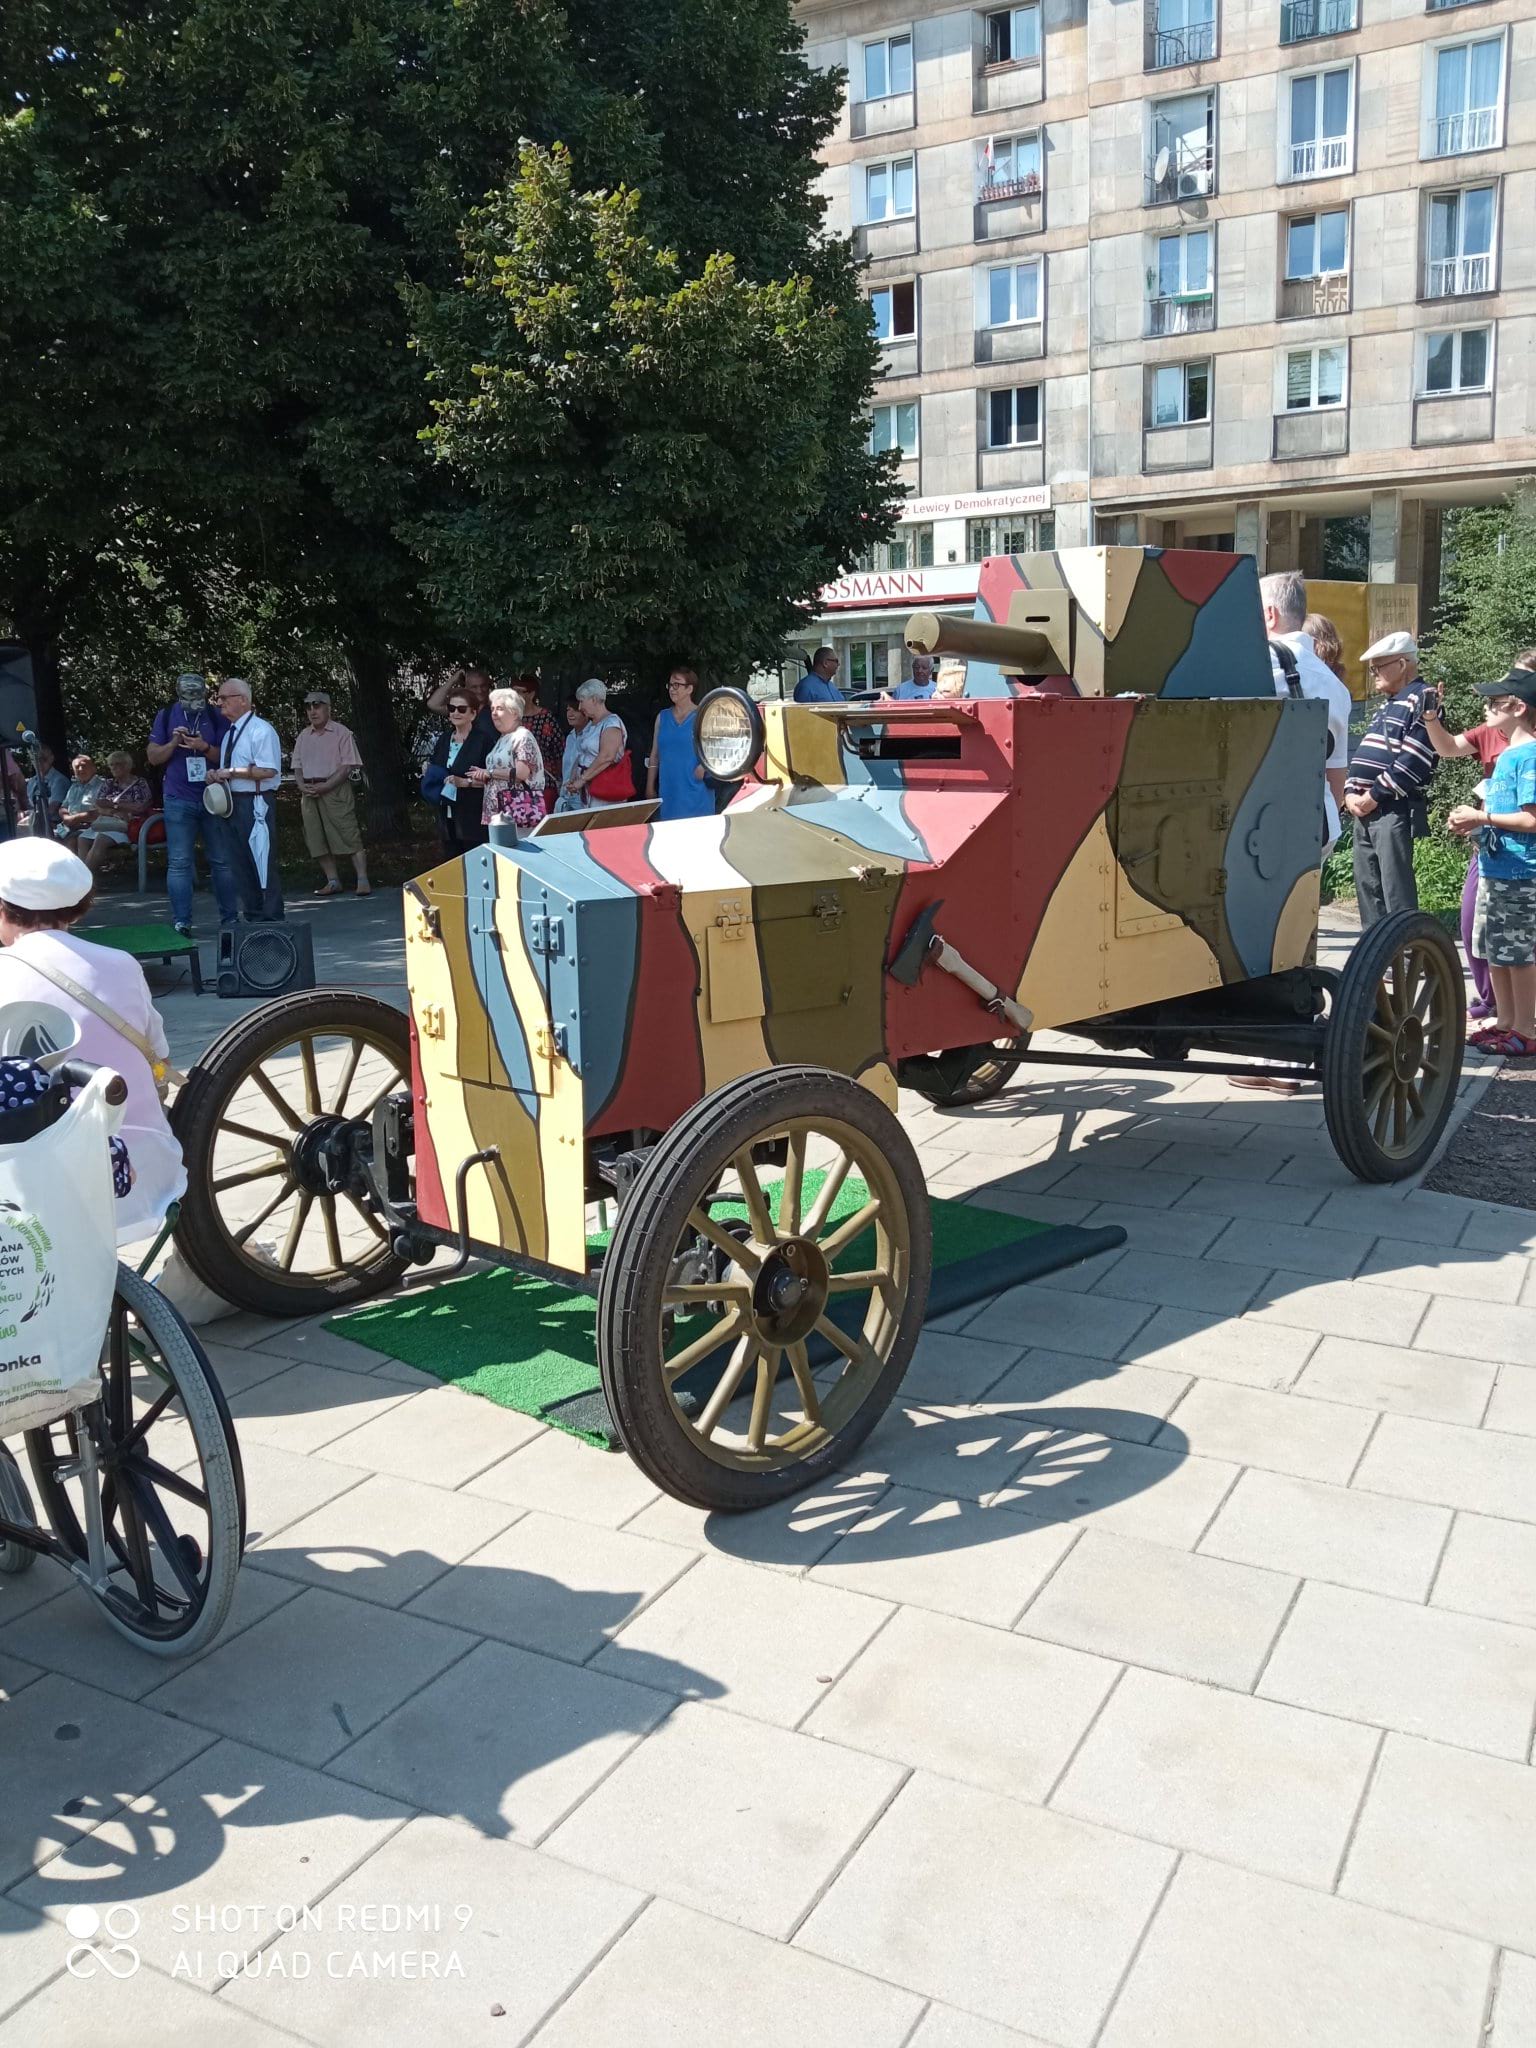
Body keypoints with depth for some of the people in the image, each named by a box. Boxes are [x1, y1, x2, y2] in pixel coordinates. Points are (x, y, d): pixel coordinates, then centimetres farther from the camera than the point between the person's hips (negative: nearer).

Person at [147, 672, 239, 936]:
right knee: (179, 863, -3)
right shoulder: (166, 716, 5)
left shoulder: (217, 718, 3)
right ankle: (181, 922, -1)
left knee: (222, 861, 6)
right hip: (178, 800, 0)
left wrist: (205, 747, -18)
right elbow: (153, 757, 5)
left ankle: (229, 917, 14)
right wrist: (173, 743, -12)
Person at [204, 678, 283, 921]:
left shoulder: (261, 730, -10)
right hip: (230, 804, 9)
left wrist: (231, 772, -17)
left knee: (263, 864, -5)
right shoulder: (229, 733, 17)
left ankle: (270, 921, 1)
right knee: (240, 865, 13)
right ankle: (252, 918, 22)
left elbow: (268, 770, -19)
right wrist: (217, 774, 4)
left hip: (254, 804, -9)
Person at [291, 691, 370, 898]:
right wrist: (302, 786, -3)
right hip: (309, 793, 6)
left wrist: (325, 786, -17)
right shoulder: (304, 736, 16)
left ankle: (362, 880, -12)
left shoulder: (341, 732, -2)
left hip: (335, 790, -6)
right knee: (317, 839, 5)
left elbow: (347, 766, -9)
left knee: (348, 836, -11)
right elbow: (297, 766, 17)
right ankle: (332, 881, 12)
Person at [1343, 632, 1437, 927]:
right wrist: (1351, 793, 6)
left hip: (1394, 810, -10)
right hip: (1364, 810, 10)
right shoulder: (1388, 706, 23)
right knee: (1367, 885, 12)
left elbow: (1413, 761, -18)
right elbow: (1363, 753, 23)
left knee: (1396, 891, -10)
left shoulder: (1421, 700, -8)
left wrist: (1373, 796, -15)